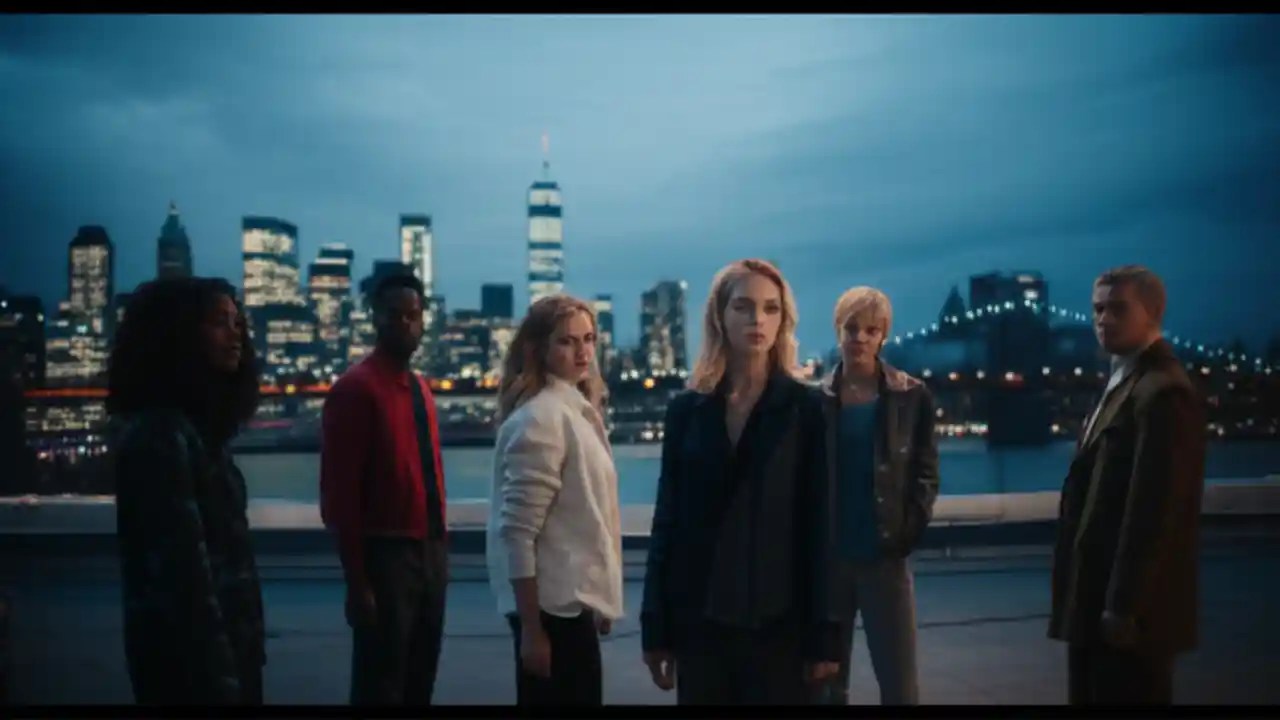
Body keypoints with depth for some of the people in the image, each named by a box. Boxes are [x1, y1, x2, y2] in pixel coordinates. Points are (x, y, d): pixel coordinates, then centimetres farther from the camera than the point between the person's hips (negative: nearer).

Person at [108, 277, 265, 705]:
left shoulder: (198, 427, 12)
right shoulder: (159, 434, -16)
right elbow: (183, 567, -21)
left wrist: (235, 661, 14)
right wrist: (217, 677, -21)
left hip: (225, 644, 9)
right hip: (189, 656, -9)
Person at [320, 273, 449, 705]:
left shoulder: (421, 388, 13)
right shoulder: (355, 388, -12)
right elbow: (340, 494, -15)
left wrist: (440, 544, 10)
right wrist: (357, 581, -17)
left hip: (430, 551, 8)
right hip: (386, 554, -8)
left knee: (420, 684, 17)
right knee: (380, 687, 1)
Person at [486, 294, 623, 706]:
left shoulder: (576, 409, 11)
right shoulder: (540, 418, -16)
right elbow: (518, 532, -20)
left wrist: (598, 602, 15)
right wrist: (531, 628, -21)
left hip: (573, 597, 9)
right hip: (554, 603, -9)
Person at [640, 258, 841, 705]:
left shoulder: (806, 410, -1)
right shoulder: (687, 410, 5)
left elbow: (819, 524, -5)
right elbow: (668, 519, 5)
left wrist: (824, 633, -8)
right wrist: (655, 627, 3)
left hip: (778, 620, -2)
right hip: (698, 616, 2)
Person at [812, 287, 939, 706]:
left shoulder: (912, 396, 3)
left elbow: (926, 473, 3)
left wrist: (909, 533, -7)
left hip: (885, 558, -1)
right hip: (827, 558, 1)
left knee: (900, 685, -1)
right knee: (826, 681, 8)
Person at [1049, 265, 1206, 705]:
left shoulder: (1162, 392, -16)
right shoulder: (1123, 382, 16)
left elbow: (1153, 508, -21)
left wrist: (1124, 606, -21)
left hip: (1130, 602, -10)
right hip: (1098, 595, 10)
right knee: (1091, 697, 15)